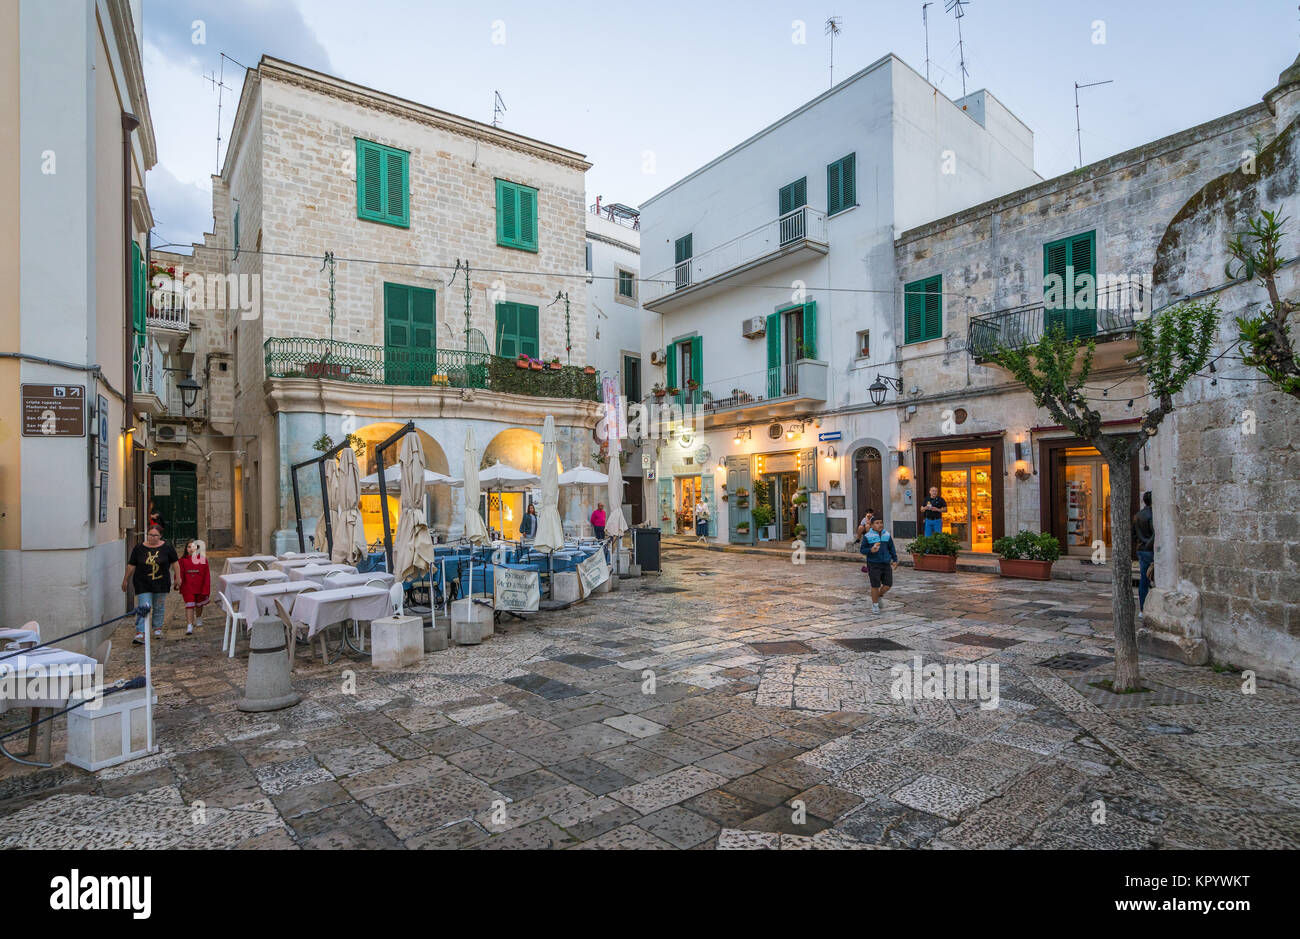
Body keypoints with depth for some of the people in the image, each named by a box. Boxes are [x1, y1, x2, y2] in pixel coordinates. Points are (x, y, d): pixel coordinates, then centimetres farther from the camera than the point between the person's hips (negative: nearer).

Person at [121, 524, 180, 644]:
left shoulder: (167, 547, -2)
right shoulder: (139, 548, -2)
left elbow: (175, 562, 5)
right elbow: (131, 565, 6)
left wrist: (178, 578, 4)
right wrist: (125, 580, 11)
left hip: (161, 583, 1)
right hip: (142, 584, -1)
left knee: (159, 607, 12)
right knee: (144, 608, -10)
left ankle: (158, 629, 27)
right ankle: (140, 634, -11)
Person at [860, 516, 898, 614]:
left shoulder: (887, 535, 6)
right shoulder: (867, 536, -6)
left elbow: (891, 548, 14)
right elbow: (863, 550, -3)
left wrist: (895, 560, 8)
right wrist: (871, 550, -22)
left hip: (886, 564, 4)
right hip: (874, 564, -4)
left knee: (888, 584, 2)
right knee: (875, 585, -2)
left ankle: (880, 596, 31)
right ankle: (875, 604, 15)